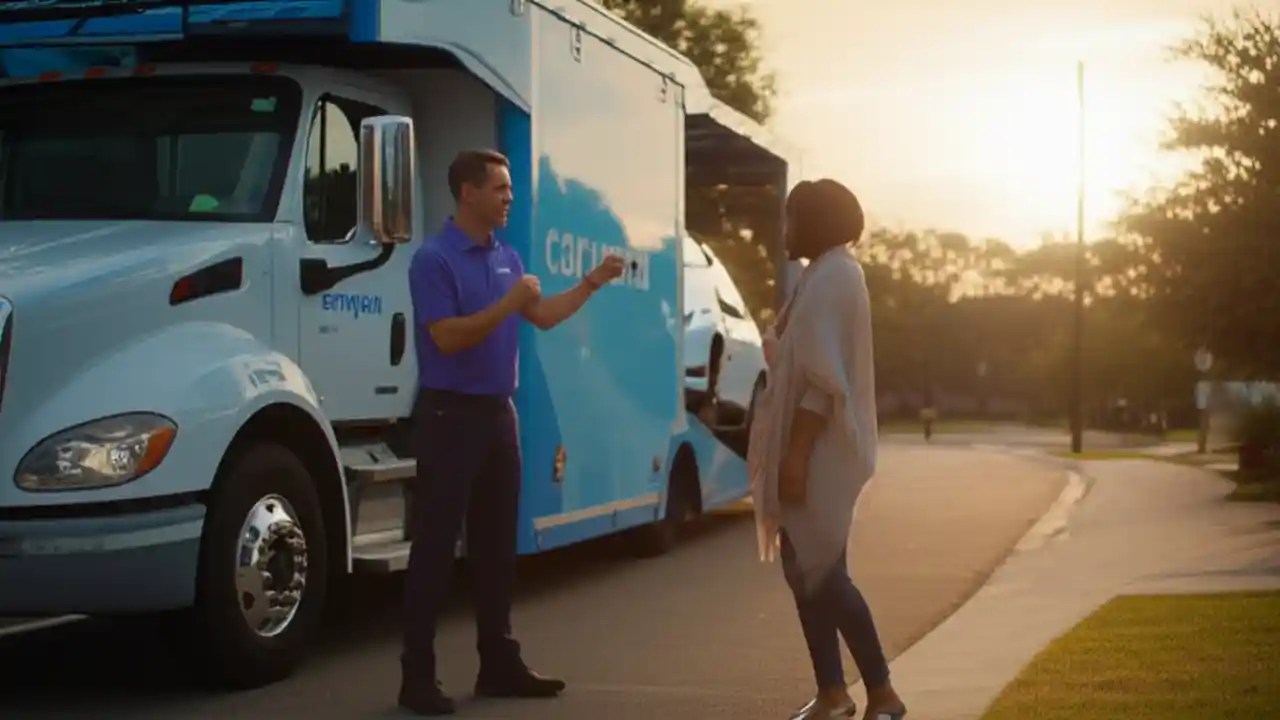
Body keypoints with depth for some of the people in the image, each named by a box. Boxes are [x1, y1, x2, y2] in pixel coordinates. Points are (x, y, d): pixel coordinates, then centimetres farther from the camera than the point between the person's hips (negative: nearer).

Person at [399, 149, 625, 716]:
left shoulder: (506, 257, 12)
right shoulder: (434, 259, -12)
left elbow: (544, 316, 19)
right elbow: (448, 337, -19)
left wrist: (592, 283, 9)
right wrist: (509, 302, -20)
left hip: (498, 411, 8)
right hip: (450, 413, -8)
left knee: (497, 544, 12)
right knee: (435, 544, -4)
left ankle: (500, 665, 21)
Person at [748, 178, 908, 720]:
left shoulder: (832, 277, -15)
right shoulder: (826, 275, 16)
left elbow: (824, 377, -21)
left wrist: (796, 453, -23)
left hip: (820, 451, -10)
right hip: (811, 448, 10)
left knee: (820, 572, -8)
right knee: (808, 570, 10)